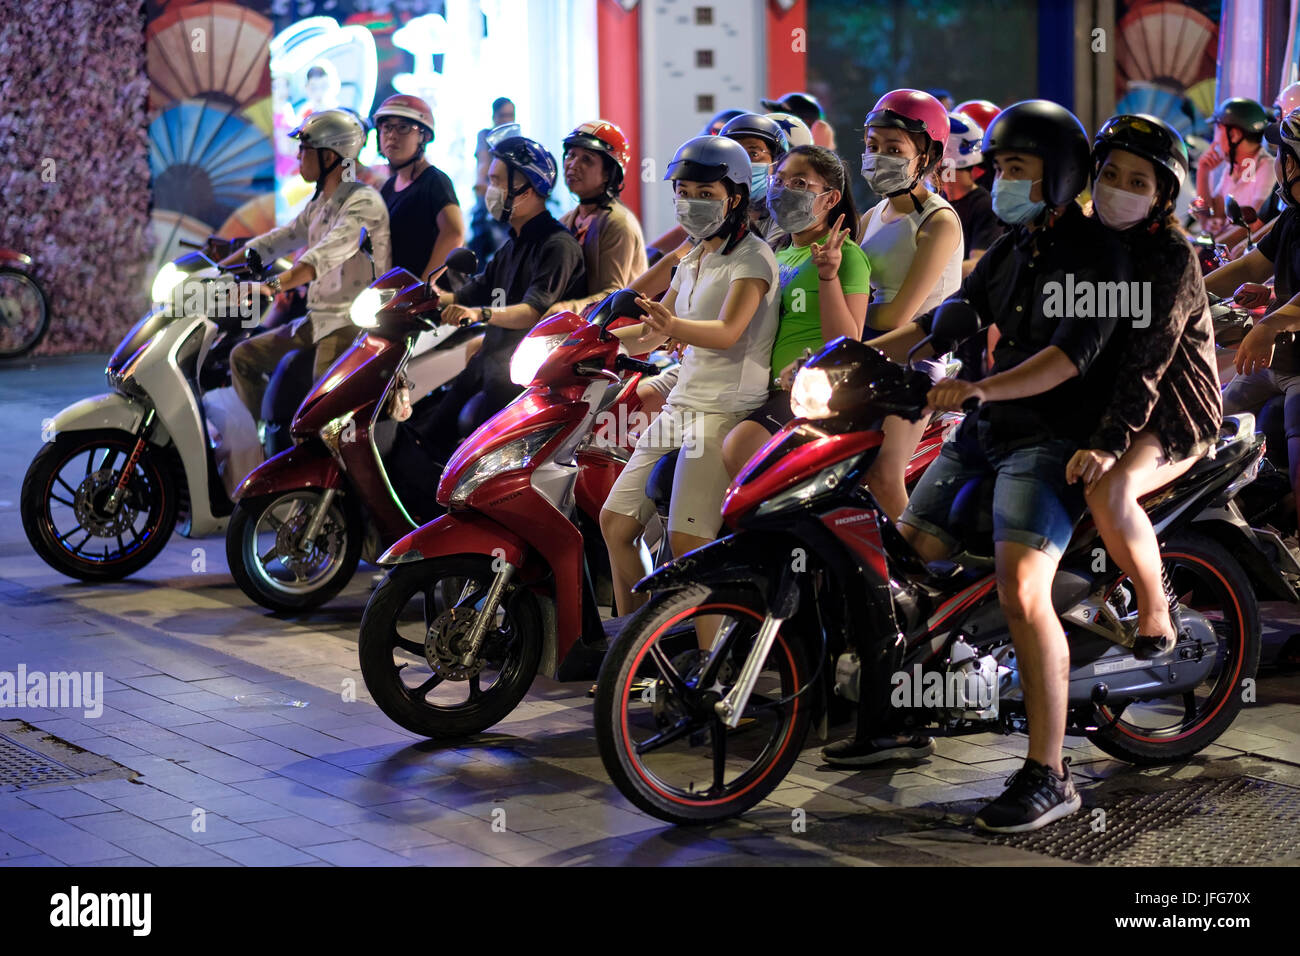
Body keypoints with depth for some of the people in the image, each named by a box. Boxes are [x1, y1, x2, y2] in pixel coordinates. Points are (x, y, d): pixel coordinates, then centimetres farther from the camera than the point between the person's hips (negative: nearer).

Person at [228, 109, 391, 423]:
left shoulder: (363, 201, -14)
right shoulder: (319, 205, 19)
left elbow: (328, 254, -29)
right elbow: (275, 242, 24)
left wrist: (273, 286, -42)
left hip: (352, 323, -10)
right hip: (317, 320, 10)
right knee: (243, 357, 13)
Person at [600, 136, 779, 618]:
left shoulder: (752, 257, -7)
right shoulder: (693, 263, 20)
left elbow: (728, 332, -23)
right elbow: (652, 335, 27)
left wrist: (672, 324, -41)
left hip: (728, 410, -9)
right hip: (681, 406, 9)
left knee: (688, 543, -21)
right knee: (615, 523, 8)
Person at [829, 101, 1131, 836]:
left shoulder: (1099, 252, -9)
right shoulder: (1012, 250, 18)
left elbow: (1074, 352, -22)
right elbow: (952, 316, 20)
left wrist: (981, 388, -32)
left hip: (1053, 437, -9)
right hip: (986, 436, 9)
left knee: (1022, 590, -26)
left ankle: (1049, 776, -21)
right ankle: (896, 723, 23)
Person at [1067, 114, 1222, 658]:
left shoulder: (1171, 256, -16)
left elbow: (1148, 361, -25)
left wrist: (1109, 442, -35)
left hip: (1174, 412, -8)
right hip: (1098, 398, 8)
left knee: (1109, 490, -33)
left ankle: (1156, 610, -12)